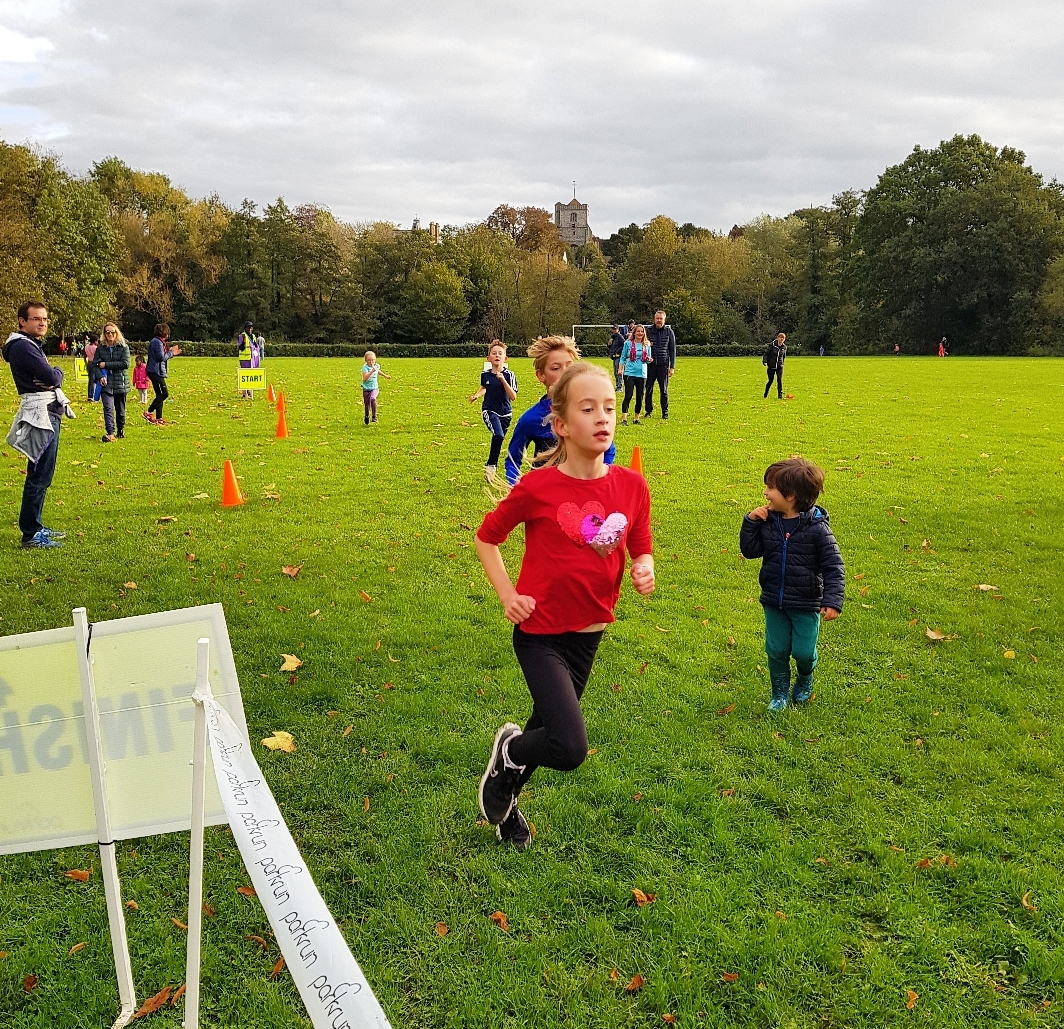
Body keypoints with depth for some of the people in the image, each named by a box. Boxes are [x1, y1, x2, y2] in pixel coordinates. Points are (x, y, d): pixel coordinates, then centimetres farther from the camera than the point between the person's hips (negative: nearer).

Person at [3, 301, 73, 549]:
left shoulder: (31, 345, 20)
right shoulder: (22, 346, -12)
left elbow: (52, 377, 12)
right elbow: (51, 376, -21)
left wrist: (51, 375, -10)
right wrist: (57, 372, 1)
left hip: (48, 414, 11)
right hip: (40, 415, -11)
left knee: (41, 475, 16)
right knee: (39, 476, -9)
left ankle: (35, 526, 25)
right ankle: (30, 535, -6)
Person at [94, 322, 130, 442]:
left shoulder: (123, 347, 1)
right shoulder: (100, 348, 8)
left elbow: (125, 364, -11)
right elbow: (94, 364, 6)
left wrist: (106, 364, -11)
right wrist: (101, 376, -12)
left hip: (120, 383, 0)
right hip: (106, 383, 0)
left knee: (120, 409, 10)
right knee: (108, 408, -14)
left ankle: (120, 430, 29)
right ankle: (110, 433, -21)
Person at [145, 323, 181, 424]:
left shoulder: (159, 341, 18)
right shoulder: (157, 342, -14)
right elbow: (161, 357, -19)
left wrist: (170, 352, 9)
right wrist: (171, 353, -5)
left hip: (157, 372, 11)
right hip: (155, 372, -11)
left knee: (160, 395, 10)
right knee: (164, 393, -12)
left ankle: (158, 418, 11)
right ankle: (148, 413, -9)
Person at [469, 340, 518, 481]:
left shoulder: (509, 375, -10)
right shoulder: (485, 374, -2)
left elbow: (513, 397, -18)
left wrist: (503, 380, -25)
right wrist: (476, 395, 5)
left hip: (505, 413, 1)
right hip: (489, 411, -1)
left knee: (499, 441, 11)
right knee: (498, 435, -26)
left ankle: (492, 469, 32)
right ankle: (490, 466, -11)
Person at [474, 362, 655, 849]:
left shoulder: (632, 485, -6)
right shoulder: (537, 488, -16)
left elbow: (641, 549, 7)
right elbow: (486, 537, -1)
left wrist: (644, 571, -15)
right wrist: (508, 596, -9)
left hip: (589, 632, 5)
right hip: (540, 632, -5)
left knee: (550, 728, 20)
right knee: (570, 746, -16)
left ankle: (505, 796, 48)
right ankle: (509, 752, 18)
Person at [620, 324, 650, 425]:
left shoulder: (647, 345, 11)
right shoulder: (628, 343, 4)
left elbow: (648, 360, 18)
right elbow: (623, 358, 8)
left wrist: (649, 360, -4)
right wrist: (620, 369, -3)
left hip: (642, 374, 3)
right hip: (630, 373, -3)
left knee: (639, 397, 5)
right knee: (628, 396, -10)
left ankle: (636, 418, 17)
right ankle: (624, 419, -9)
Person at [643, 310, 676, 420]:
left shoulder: (669, 332, 3)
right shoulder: (648, 331, 4)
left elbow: (672, 350, 4)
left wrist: (672, 367, 0)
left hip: (663, 365, -1)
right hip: (650, 365, 1)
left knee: (664, 391, 2)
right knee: (648, 390, 3)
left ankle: (665, 413, 10)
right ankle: (648, 411, 15)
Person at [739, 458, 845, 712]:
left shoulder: (817, 528, -18)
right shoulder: (767, 522, -6)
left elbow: (834, 567, -14)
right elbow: (750, 550, 0)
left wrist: (832, 601, -22)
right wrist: (751, 522, -13)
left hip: (805, 605, -3)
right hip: (774, 602, 4)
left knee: (804, 651, 6)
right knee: (776, 650, 12)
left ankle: (805, 679, 40)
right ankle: (779, 692, 33)